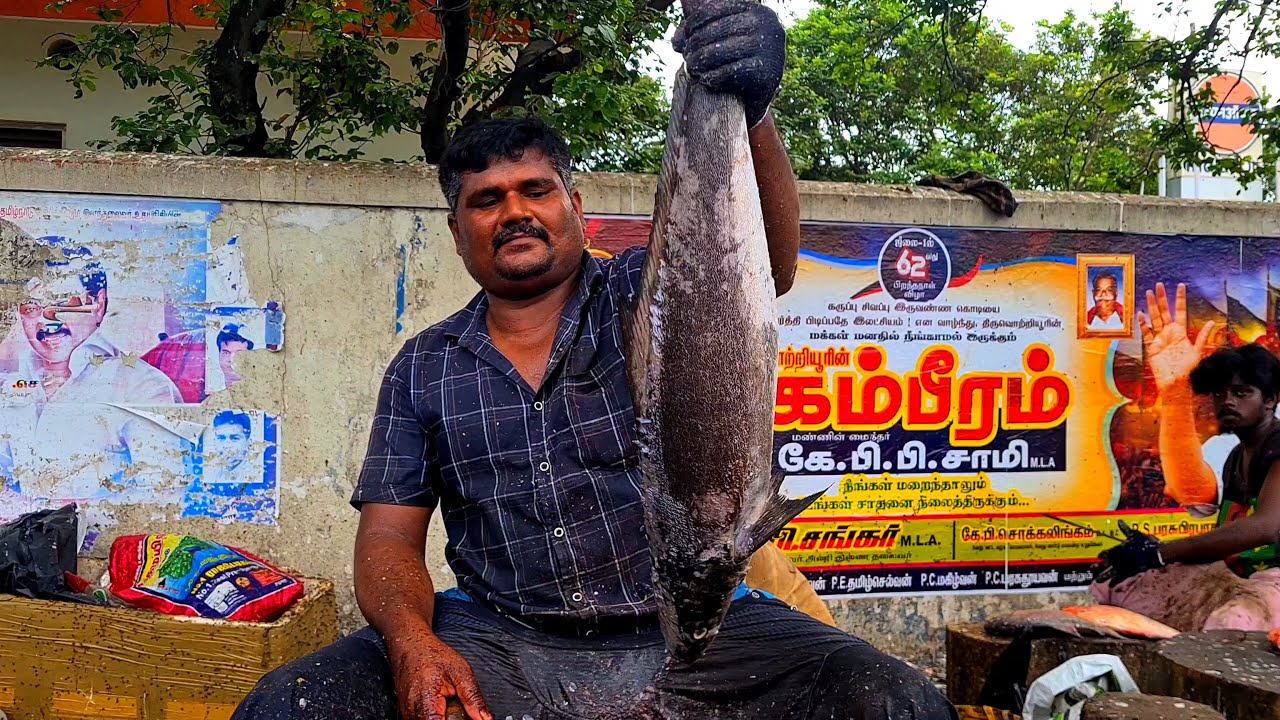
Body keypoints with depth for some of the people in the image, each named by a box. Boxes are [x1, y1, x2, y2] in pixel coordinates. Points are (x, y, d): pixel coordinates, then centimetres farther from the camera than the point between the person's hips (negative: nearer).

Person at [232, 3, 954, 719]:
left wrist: (752, 116, -38)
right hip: (498, 642, 2)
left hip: (696, 635, -1)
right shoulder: (422, 370, 11)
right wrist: (411, 641, -14)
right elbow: (389, 536, 9)